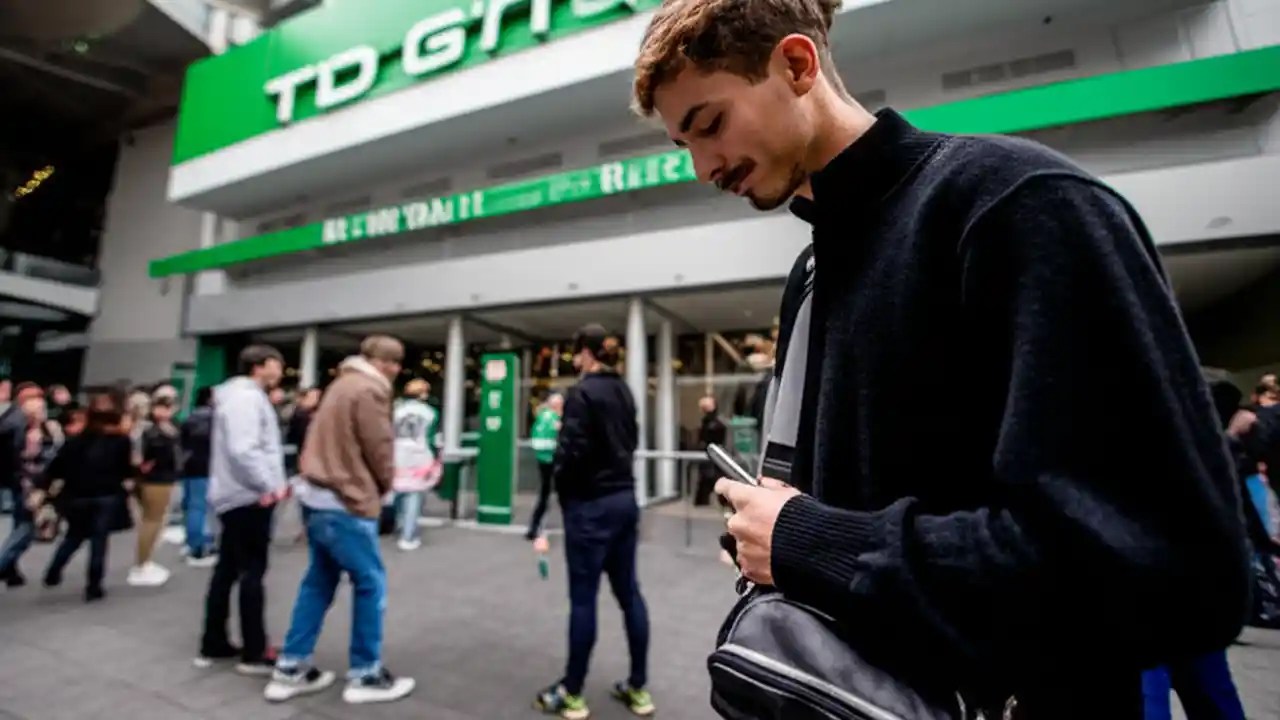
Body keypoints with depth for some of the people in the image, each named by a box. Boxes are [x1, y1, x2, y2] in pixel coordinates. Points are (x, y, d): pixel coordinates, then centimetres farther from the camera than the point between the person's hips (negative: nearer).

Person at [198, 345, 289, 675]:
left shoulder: (246, 396, 18)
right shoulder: (246, 397, -16)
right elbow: (243, 450, -26)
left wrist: (273, 482, 12)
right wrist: (268, 485, -20)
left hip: (234, 495, 11)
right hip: (249, 497, -11)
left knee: (227, 570, 16)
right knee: (252, 573, -4)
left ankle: (213, 645, 26)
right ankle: (254, 654, 4)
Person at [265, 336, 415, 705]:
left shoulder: (343, 384, 15)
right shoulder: (369, 390, -16)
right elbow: (379, 448, -15)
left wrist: (373, 484, 14)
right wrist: (385, 484, 4)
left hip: (319, 496, 10)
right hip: (346, 502, -10)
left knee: (318, 582, 18)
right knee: (370, 584, 1)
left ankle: (291, 669, 26)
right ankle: (366, 675, 12)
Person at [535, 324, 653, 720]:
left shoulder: (582, 393, -14)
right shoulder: (624, 391, 10)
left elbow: (572, 452, -18)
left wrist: (563, 491, -2)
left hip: (591, 504, -8)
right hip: (624, 498, 8)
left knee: (583, 598, 4)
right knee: (629, 592, 13)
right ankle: (639, 688, 25)